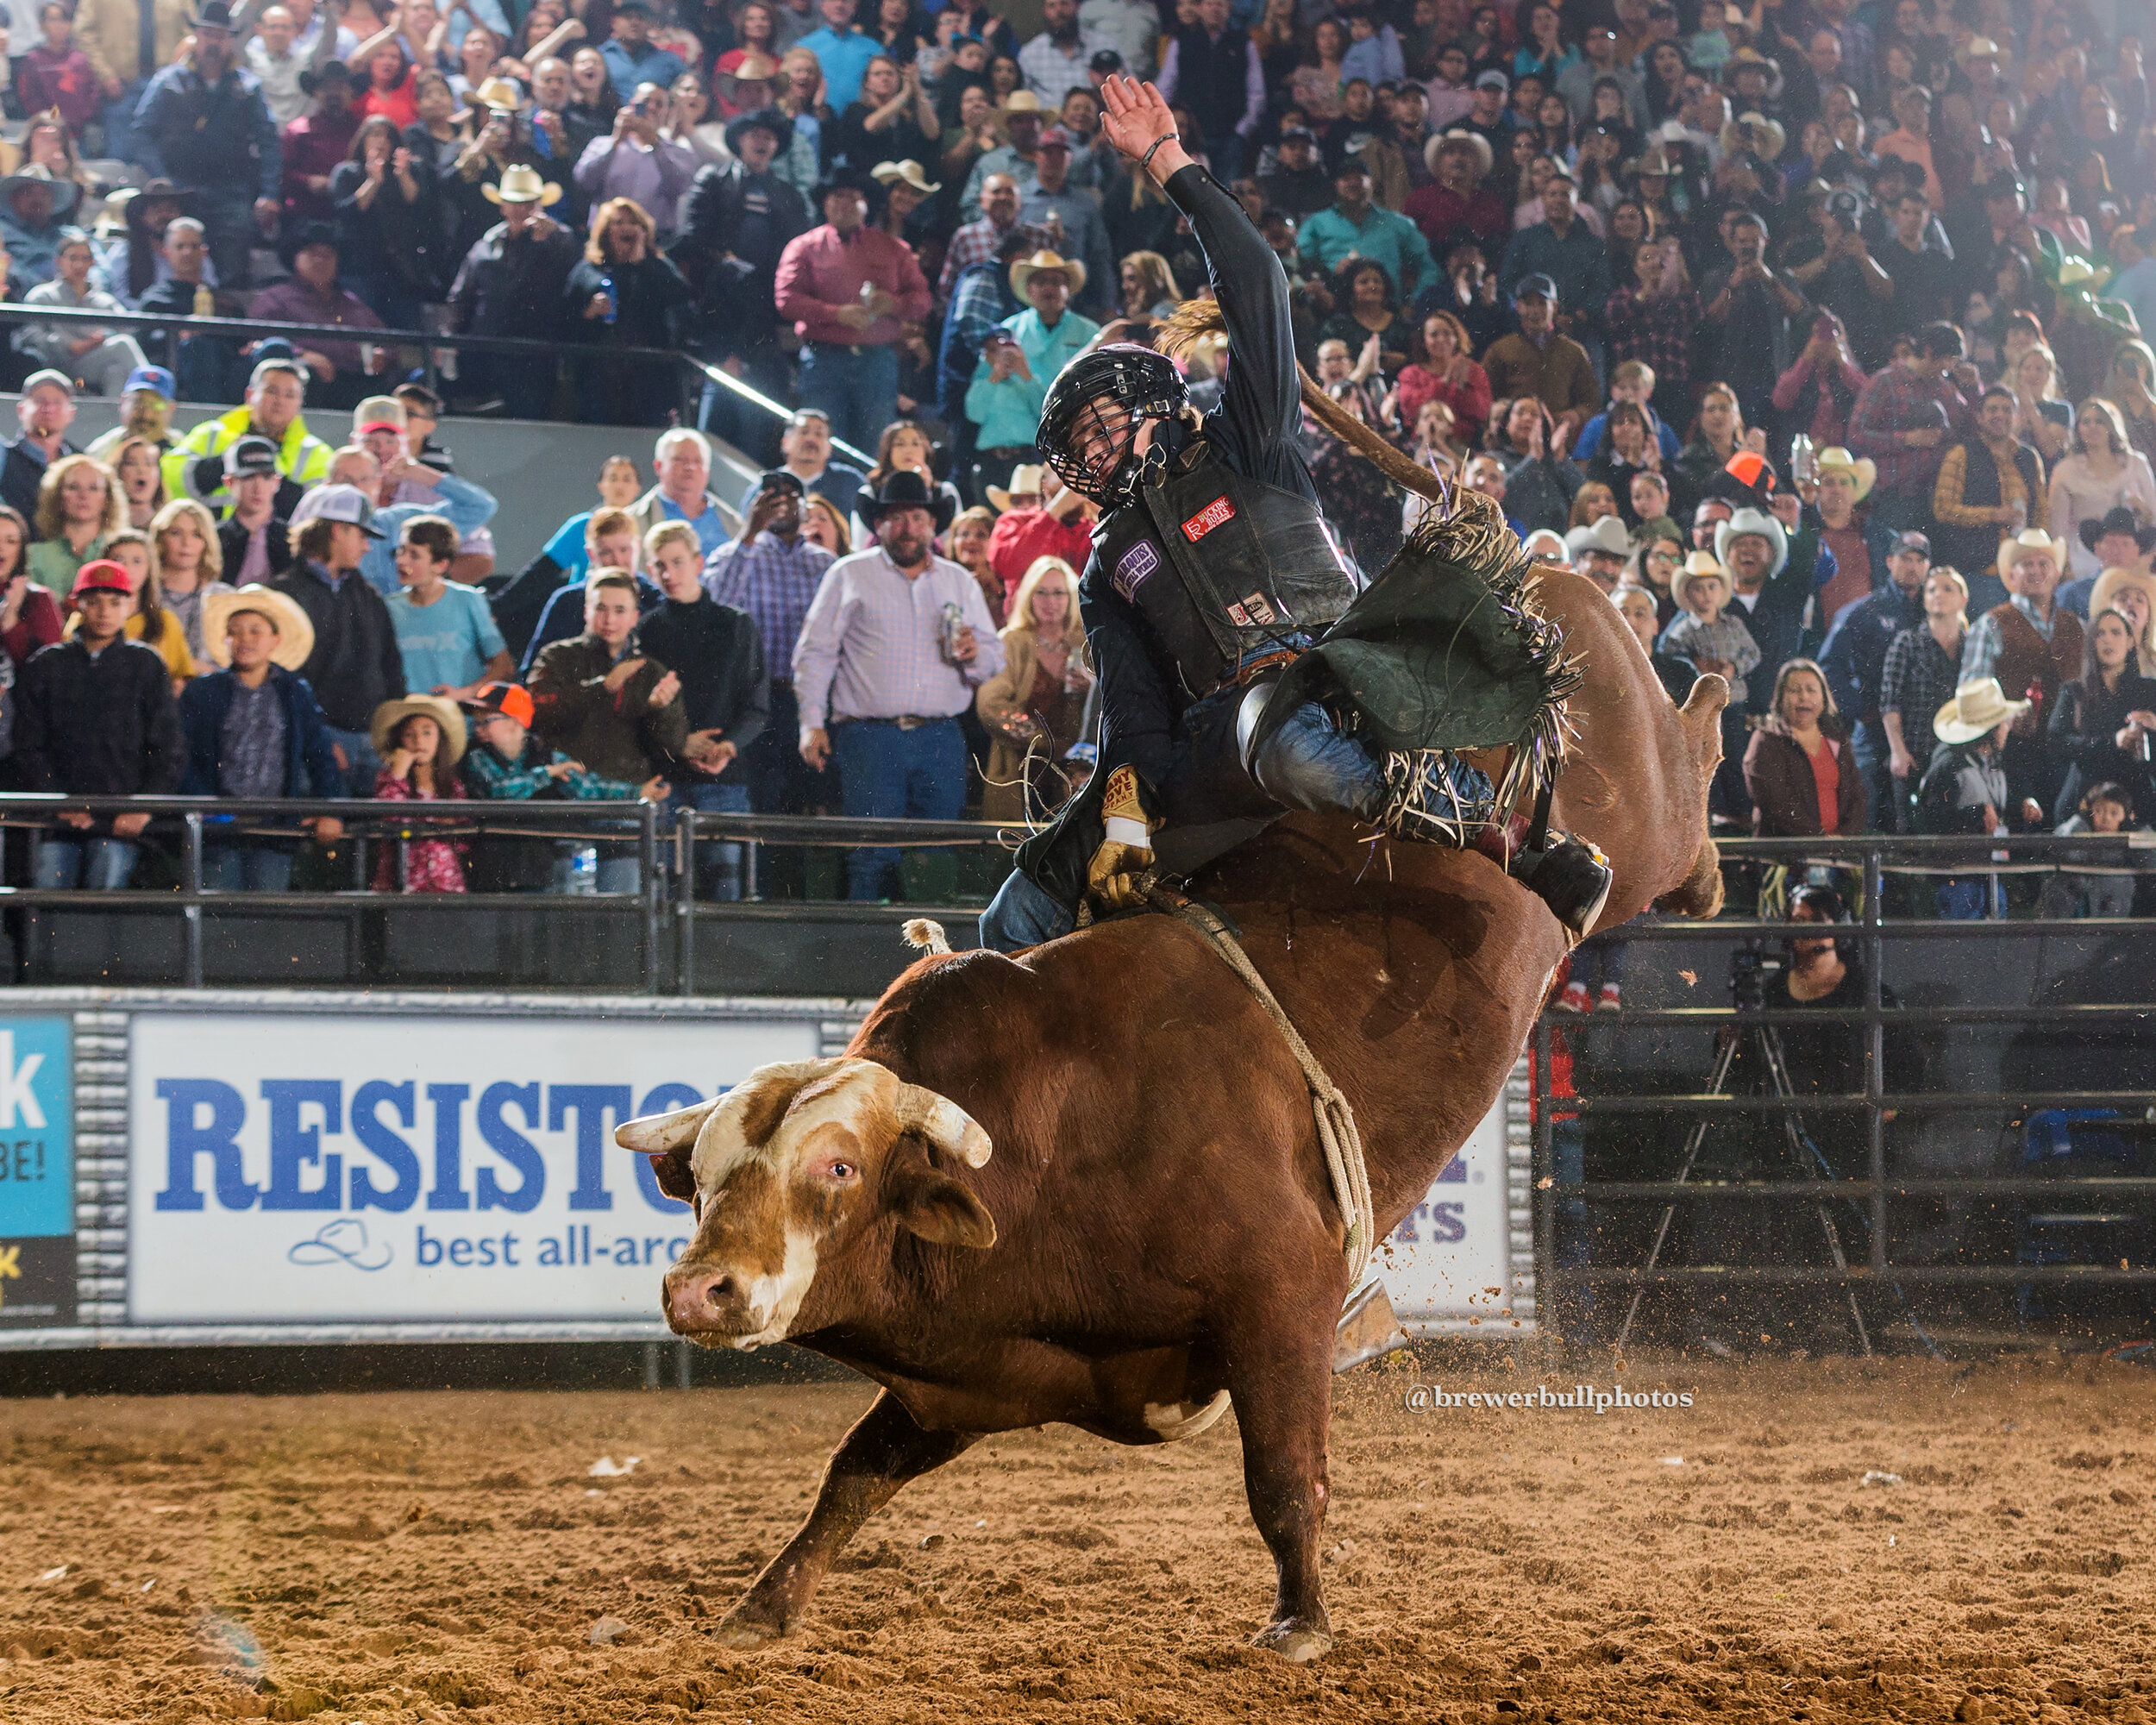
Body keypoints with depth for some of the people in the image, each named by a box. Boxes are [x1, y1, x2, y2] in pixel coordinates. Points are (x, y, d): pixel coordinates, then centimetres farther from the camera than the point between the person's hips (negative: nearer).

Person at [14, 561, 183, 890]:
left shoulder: (146, 665, 10)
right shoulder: (45, 667, 13)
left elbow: (165, 751, 8)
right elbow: (29, 748, 10)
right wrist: (58, 806, -4)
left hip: (120, 822, -1)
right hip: (59, 820, 1)